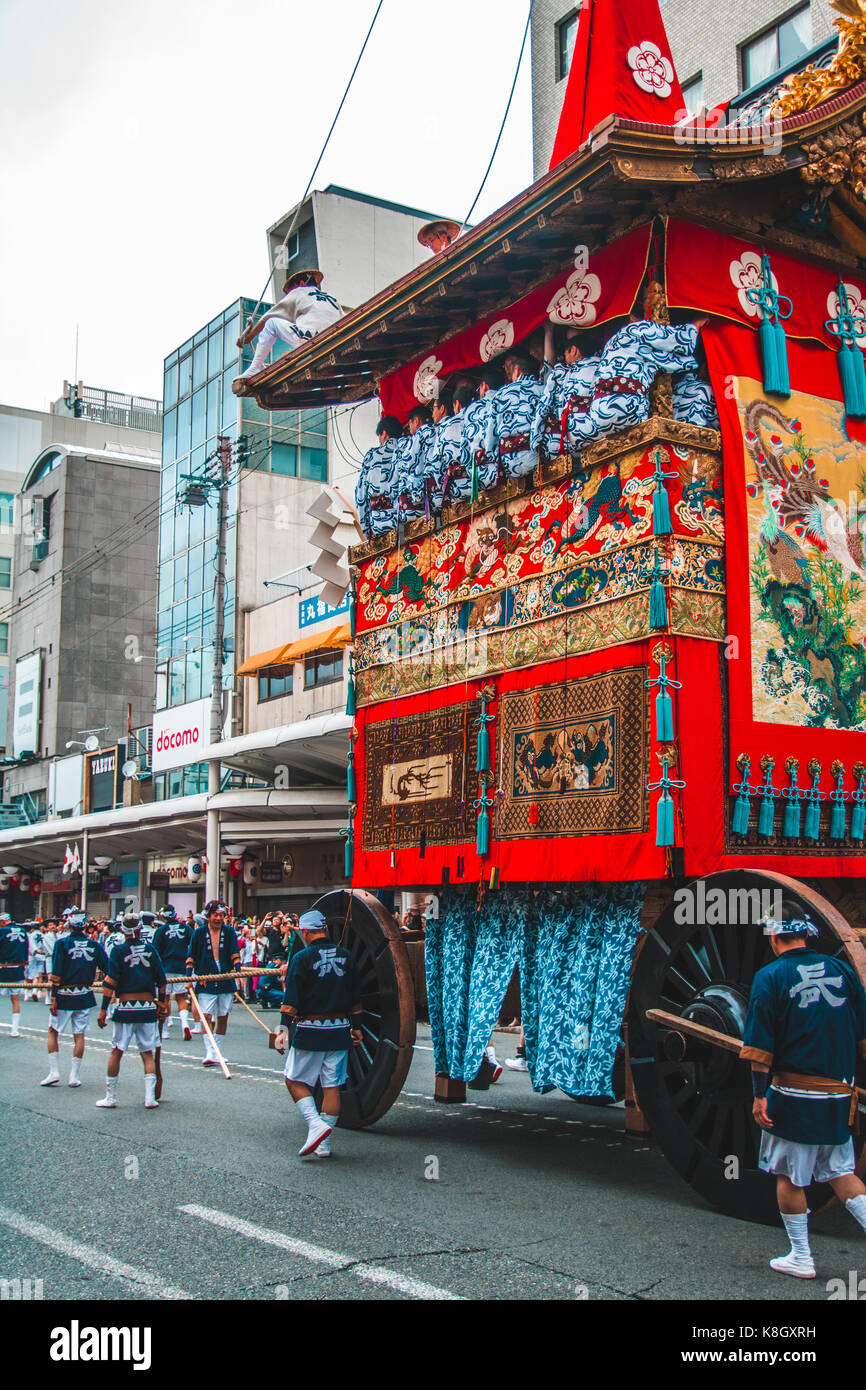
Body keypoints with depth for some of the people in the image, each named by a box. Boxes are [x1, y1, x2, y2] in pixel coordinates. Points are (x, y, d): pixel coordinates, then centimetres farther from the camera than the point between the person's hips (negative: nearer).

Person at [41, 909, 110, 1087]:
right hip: (85, 997, 3)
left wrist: (53, 998, -9)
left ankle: (54, 1072, 8)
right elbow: (108, 970, 3)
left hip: (65, 996, -2)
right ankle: (74, 1076, 10)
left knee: (53, 1031, 13)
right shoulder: (95, 945, 1)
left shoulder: (62, 944, -8)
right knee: (79, 1035, 8)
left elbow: (56, 974, -12)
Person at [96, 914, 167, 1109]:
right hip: (148, 1007, 2)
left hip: (125, 1007, -2)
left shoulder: (118, 951, -4)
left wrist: (103, 1009, -5)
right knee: (148, 1053, 9)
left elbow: (110, 982, -7)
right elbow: (161, 979, 6)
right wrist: (162, 1003, 16)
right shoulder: (150, 948, 3)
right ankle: (150, 1098, 3)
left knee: (116, 1052, 8)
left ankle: (110, 1097, 13)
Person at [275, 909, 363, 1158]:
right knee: (332, 1086, 8)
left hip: (309, 1032, -5)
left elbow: (291, 999, -12)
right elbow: (355, 999, 11)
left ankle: (315, 1124, -10)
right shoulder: (346, 957, 7)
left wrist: (284, 1029, -10)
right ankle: (324, 1145, 11)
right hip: (340, 1032, 5)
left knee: (295, 1081, 8)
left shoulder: (302, 958, -8)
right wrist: (356, 1027, 19)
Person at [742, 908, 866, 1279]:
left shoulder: (770, 977, -7)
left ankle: (801, 1258, 16)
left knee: (789, 1176, 9)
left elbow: (760, 1045, -11)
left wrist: (760, 1095, -7)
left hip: (793, 1096, -4)